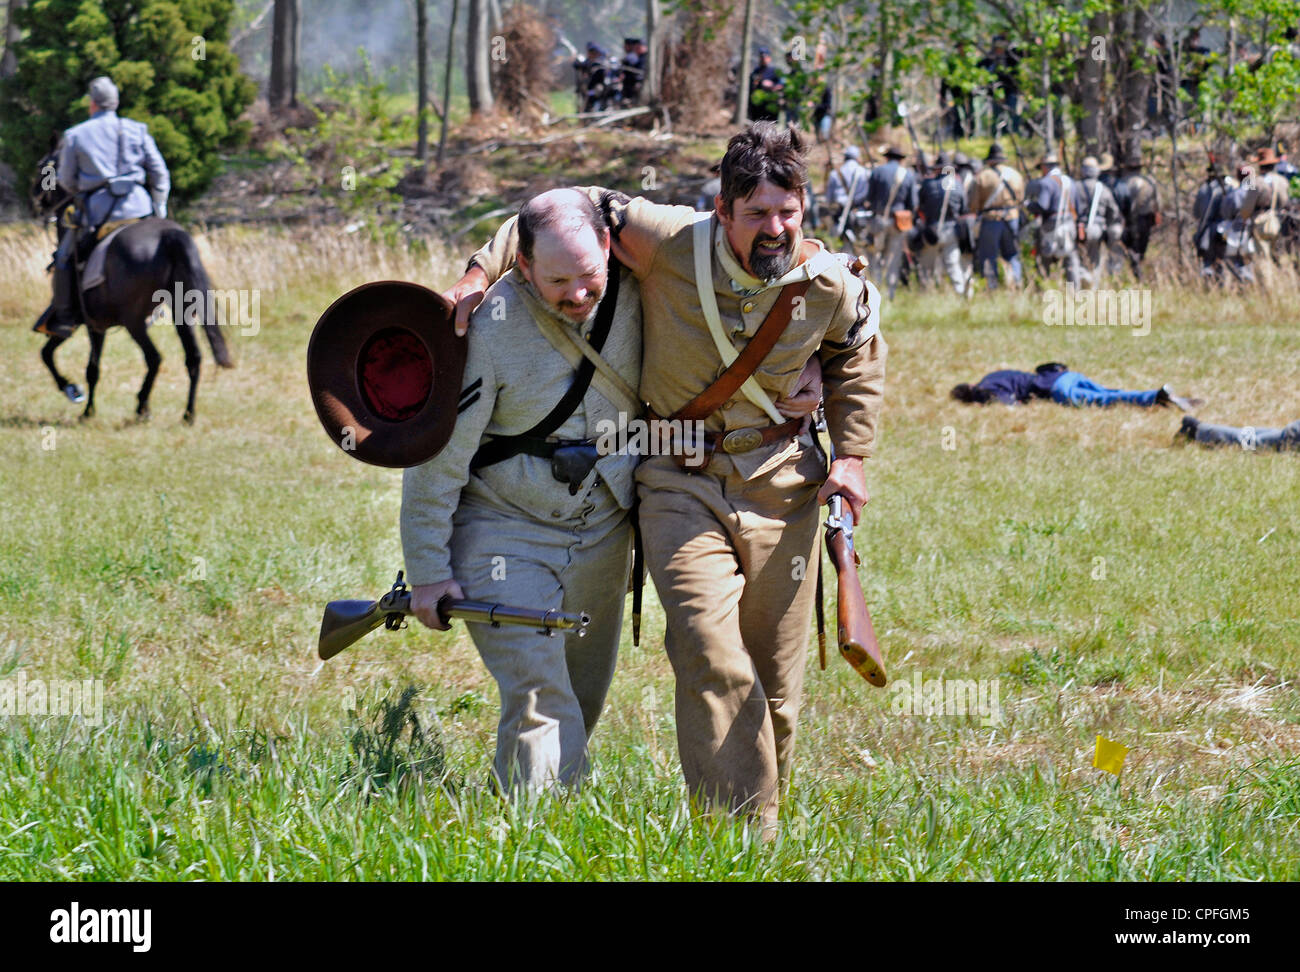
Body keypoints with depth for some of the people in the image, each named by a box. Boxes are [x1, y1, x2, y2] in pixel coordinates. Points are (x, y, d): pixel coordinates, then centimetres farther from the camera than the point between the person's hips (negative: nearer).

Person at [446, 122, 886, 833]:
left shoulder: (830, 287, -6)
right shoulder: (669, 243, -15)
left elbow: (858, 361, 16)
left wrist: (851, 456, 8)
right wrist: (482, 272, -6)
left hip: (780, 486, 2)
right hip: (680, 486, -2)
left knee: (775, 687, 6)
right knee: (713, 664, -20)